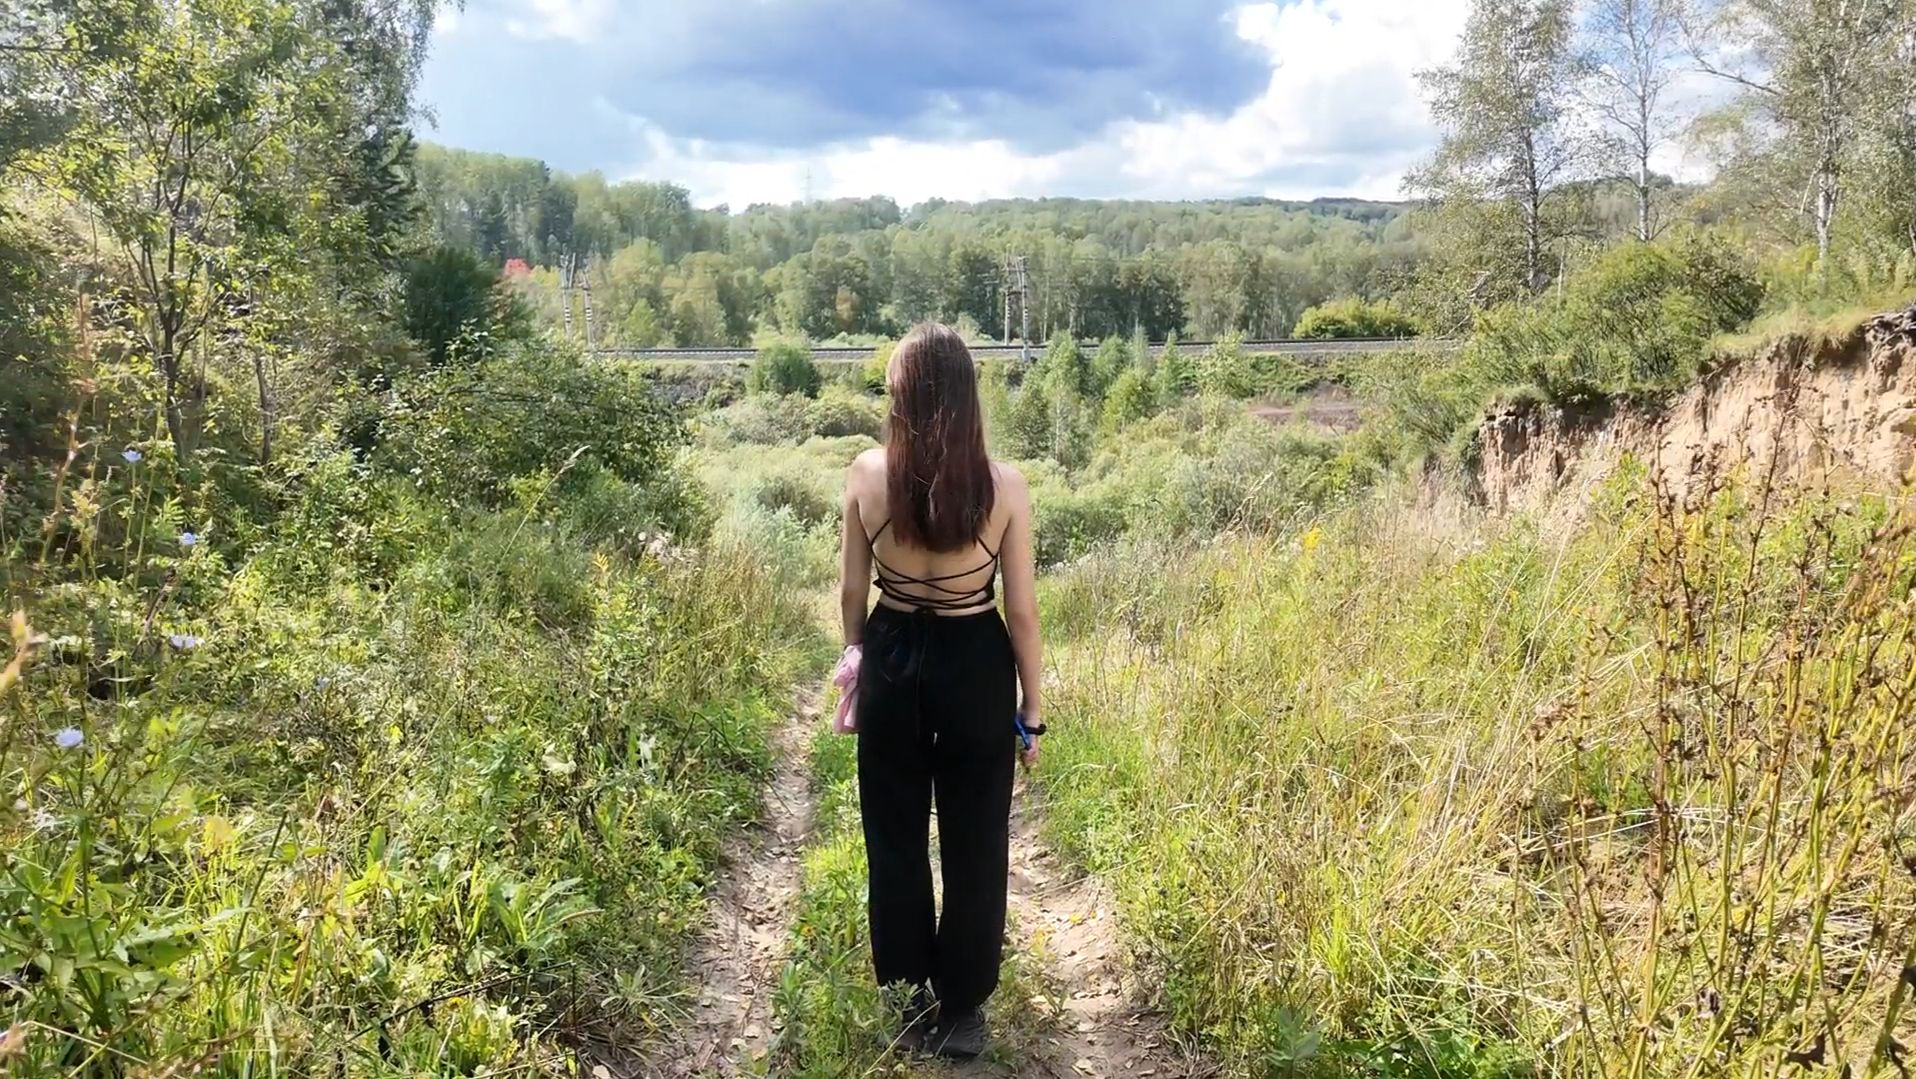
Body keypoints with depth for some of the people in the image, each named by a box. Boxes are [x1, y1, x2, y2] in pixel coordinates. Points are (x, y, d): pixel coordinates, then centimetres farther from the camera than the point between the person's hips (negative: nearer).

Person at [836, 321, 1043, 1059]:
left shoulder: (866, 474, -10)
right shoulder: (1004, 487, -14)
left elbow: (853, 589, 0)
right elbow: (1021, 611, -8)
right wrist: (1032, 711, 3)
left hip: (892, 661, 2)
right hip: (975, 667, -1)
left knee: (894, 839, 19)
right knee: (974, 844, 14)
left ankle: (908, 1003, 32)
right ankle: (960, 1010, 27)